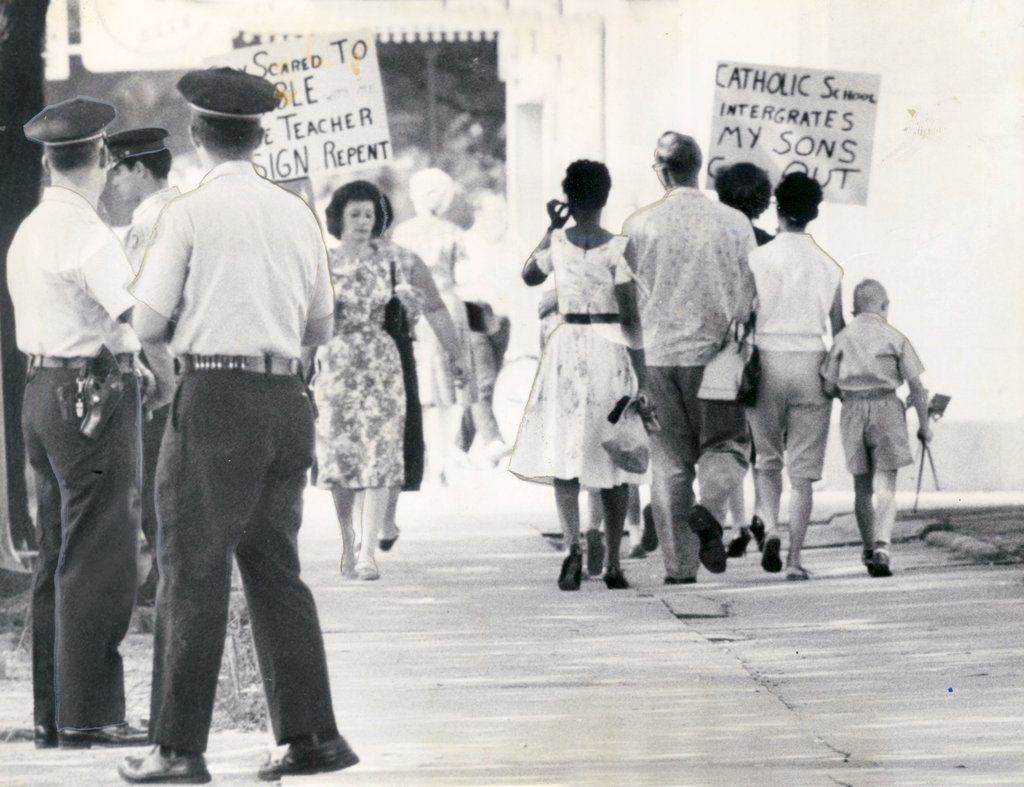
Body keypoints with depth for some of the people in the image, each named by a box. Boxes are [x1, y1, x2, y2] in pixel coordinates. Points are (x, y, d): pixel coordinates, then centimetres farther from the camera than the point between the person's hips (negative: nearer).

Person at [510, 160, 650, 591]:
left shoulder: (557, 243, -1)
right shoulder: (617, 248, -8)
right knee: (612, 458, 9)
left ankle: (573, 544, -23)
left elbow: (529, 276, 20)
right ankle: (612, 564, 12)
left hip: (567, 346, 1)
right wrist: (642, 378, -7)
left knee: (565, 455, 0)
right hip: (612, 348, -1)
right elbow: (630, 317, -10)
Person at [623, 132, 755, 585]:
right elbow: (750, 297, 0)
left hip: (655, 354, 1)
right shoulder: (733, 224, -2)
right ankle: (709, 510, -17)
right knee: (725, 445, 13)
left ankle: (678, 568, 3)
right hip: (712, 351, -1)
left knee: (668, 462, 6)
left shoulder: (639, 226, -2)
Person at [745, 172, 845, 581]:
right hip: (811, 363, 1)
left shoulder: (759, 259, -5)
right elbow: (839, 328, 7)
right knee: (803, 469, 4)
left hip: (767, 362, -1)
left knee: (766, 458, 15)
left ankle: (771, 527, -8)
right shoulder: (828, 266, 3)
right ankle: (795, 557, -1)